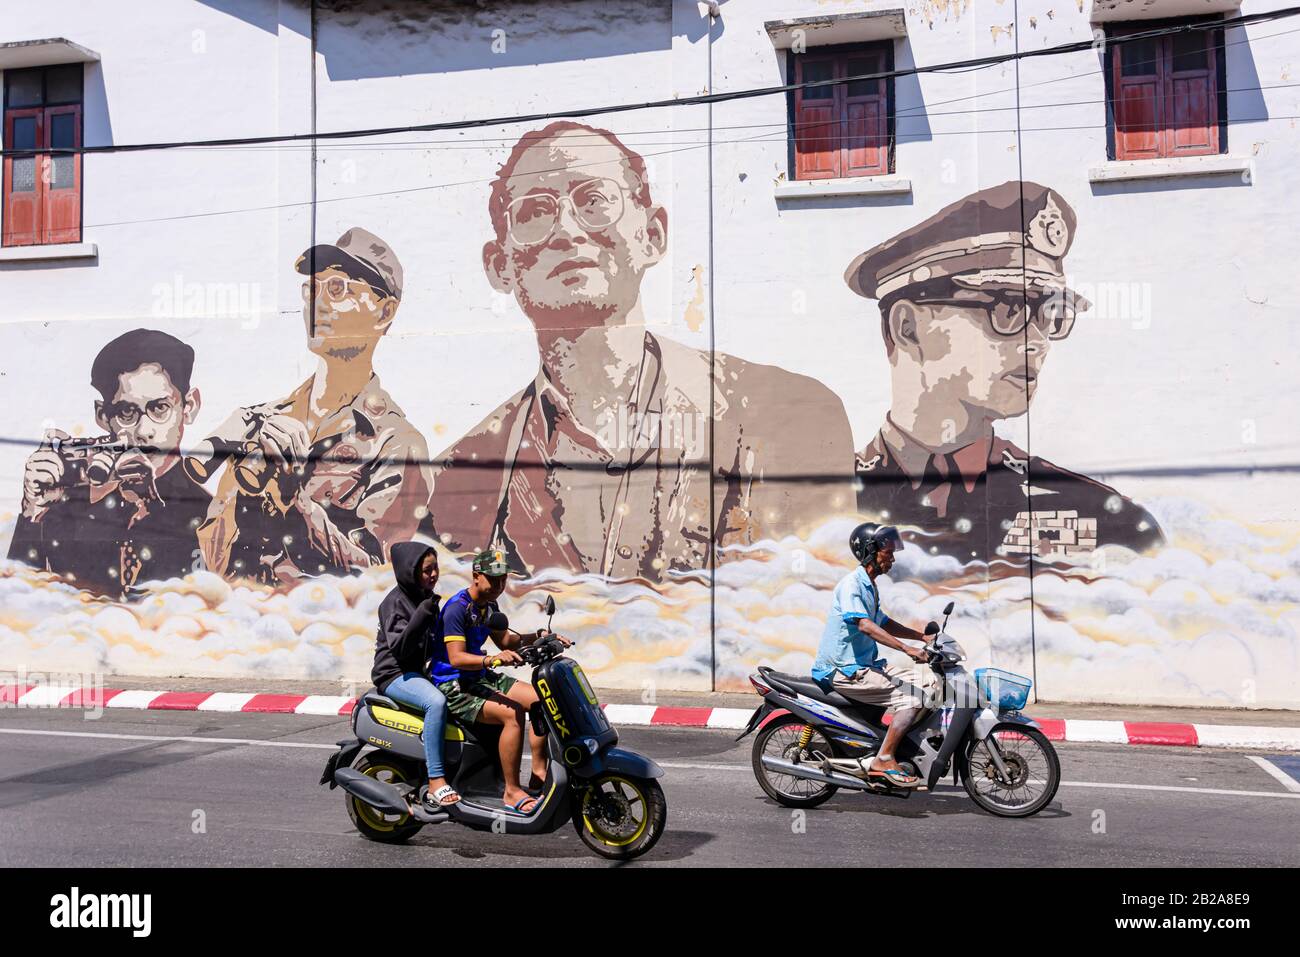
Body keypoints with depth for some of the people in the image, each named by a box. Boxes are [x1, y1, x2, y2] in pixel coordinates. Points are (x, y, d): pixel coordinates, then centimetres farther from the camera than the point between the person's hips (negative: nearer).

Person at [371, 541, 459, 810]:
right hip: (394, 673, -9)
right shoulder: (395, 601, -12)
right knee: (436, 702, -34)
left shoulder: (427, 598, 13)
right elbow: (399, 647, -24)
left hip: (418, 671, 9)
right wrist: (422, 615, -32)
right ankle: (435, 783, -35)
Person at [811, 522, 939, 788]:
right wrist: (907, 649, -33)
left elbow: (885, 623, 30)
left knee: (928, 680, 4)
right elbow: (865, 625, -27)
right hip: (843, 671, -10)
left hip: (865, 665, 10)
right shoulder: (851, 584, -14)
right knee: (913, 696, -20)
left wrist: (922, 637, 19)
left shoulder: (869, 586, 18)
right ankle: (883, 762, -18)